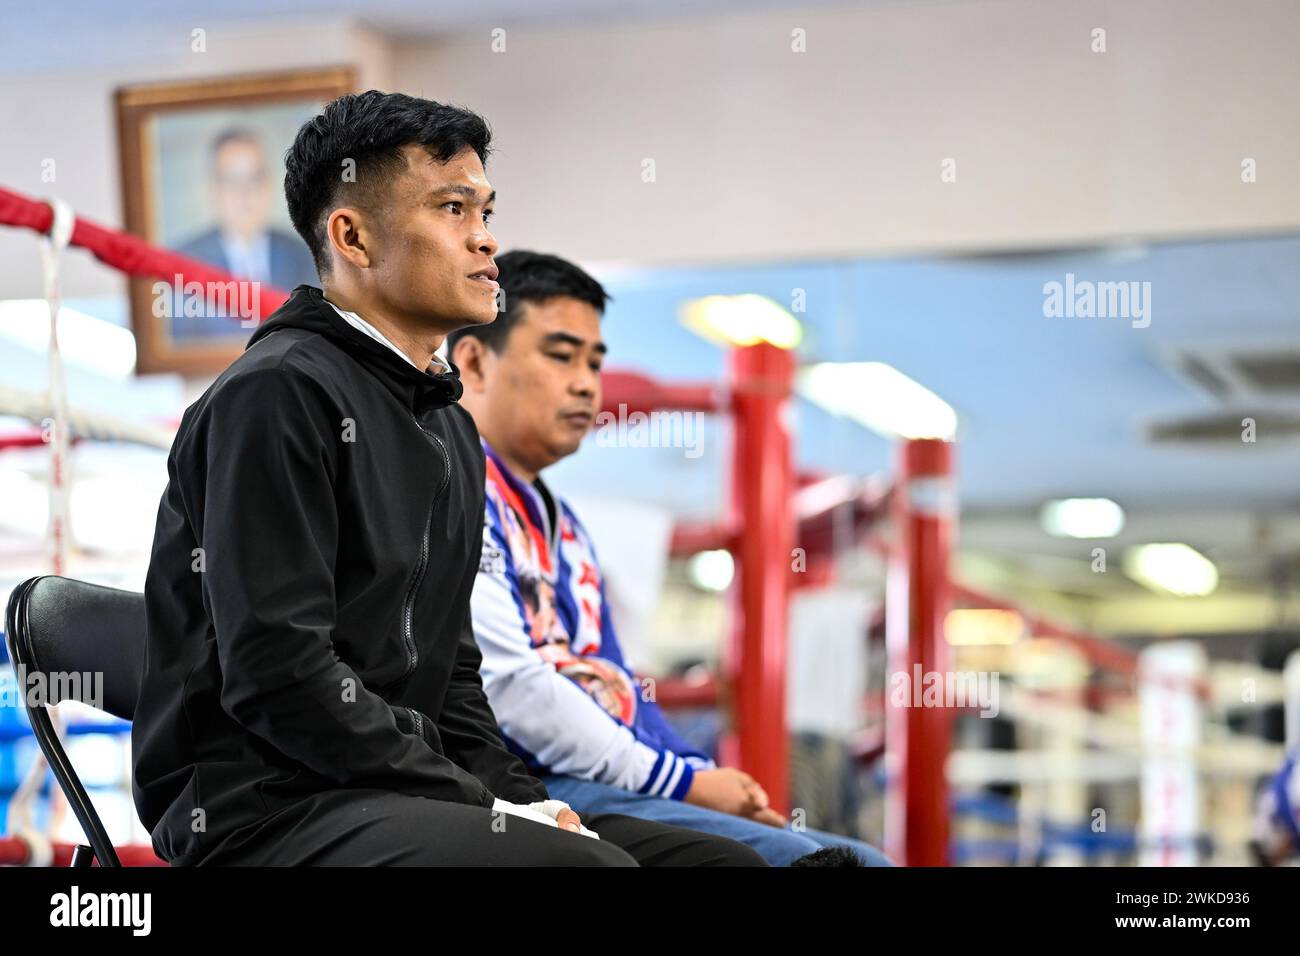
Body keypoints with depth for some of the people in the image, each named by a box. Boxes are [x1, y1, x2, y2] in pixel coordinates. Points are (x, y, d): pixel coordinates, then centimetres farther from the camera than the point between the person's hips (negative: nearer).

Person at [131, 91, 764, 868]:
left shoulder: (451, 429, 20)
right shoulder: (275, 395, -9)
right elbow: (279, 674, -18)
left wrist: (524, 800, 4)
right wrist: (490, 808, -16)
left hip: (395, 798, 9)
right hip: (264, 809, -9)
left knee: (725, 859, -2)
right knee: (587, 864, -32)